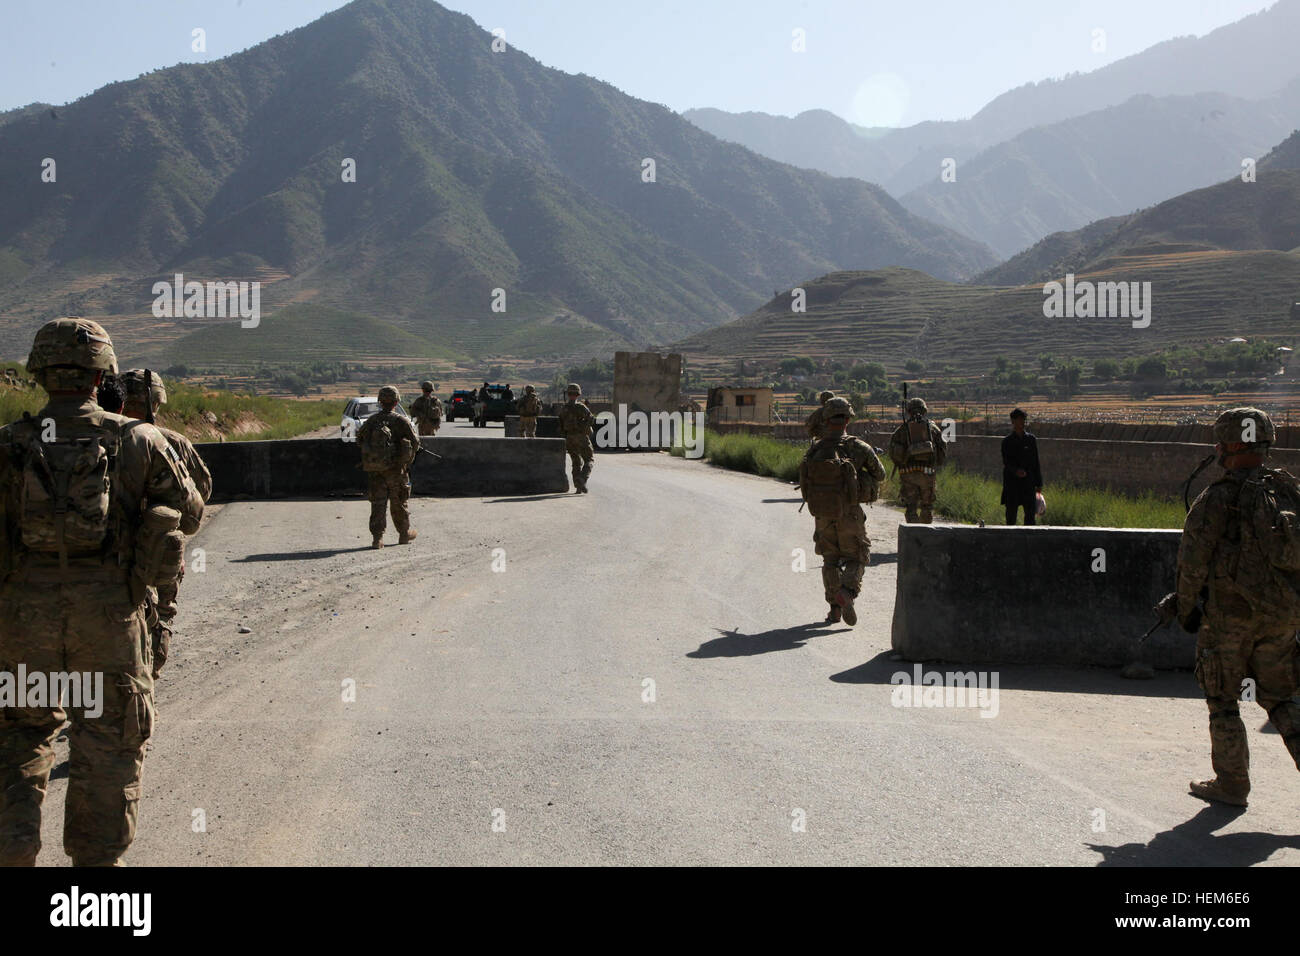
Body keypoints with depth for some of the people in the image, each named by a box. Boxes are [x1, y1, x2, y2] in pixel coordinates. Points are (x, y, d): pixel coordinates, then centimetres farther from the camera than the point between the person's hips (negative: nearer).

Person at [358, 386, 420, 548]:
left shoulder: (371, 420, 1)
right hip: (395, 469, -2)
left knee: (378, 503, 5)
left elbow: (359, 439, 10)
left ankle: (377, 538, -3)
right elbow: (415, 442, -6)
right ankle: (405, 534, 25)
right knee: (399, 503, 11)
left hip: (375, 469, 2)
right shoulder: (400, 420, -9)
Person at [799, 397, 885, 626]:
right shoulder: (858, 448, -10)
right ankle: (847, 592, -16)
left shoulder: (814, 450, -4)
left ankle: (835, 608, 15)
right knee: (856, 559, 11)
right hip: (849, 515, -2)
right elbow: (879, 475, 3)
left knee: (830, 560, 18)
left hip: (822, 515, 2)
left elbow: (805, 482, 4)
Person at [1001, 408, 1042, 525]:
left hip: (1028, 482, 2)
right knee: (1011, 513, 2)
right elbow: (1006, 462, -7)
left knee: (1030, 513, -3)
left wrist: (1039, 484, 8)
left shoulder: (1031, 439, 9)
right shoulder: (1007, 442, 2)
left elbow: (1036, 462, 11)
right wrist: (1016, 471, -28)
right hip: (1012, 481, -2)